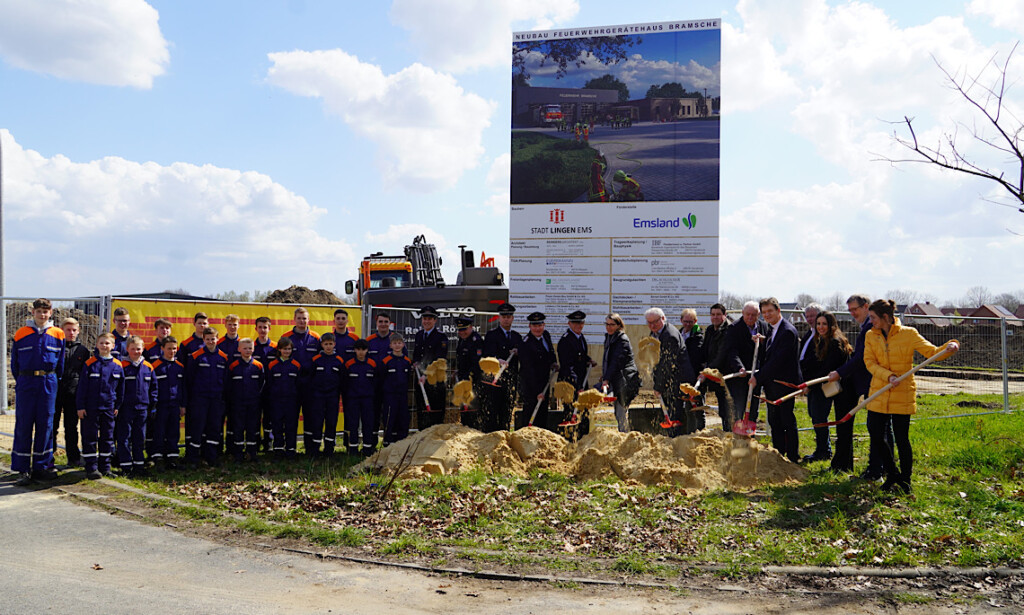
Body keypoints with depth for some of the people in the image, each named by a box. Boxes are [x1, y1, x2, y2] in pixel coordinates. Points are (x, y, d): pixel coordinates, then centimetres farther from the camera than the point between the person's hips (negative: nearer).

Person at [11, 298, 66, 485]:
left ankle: (41, 466, 12)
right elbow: (14, 363, 9)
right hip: (26, 383, -1)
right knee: (23, 425, 0)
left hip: (48, 383, 1)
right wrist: (21, 381, 8)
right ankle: (22, 469, 6)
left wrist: (53, 380, 9)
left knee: (46, 424, 4)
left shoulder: (57, 334, 5)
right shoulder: (20, 334, 2)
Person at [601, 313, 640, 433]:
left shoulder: (622, 339, -13)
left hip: (625, 379, -9)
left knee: (621, 412, -9)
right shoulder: (608, 338, 15)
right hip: (616, 380, 9)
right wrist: (604, 377, 17)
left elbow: (616, 361, -21)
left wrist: (606, 379, -25)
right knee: (618, 413, 13)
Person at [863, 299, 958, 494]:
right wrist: (888, 376, -19)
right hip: (878, 396, 3)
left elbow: (932, 352, -5)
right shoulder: (871, 336, 3)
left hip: (903, 396, -3)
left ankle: (905, 481, 21)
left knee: (901, 439, 2)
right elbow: (869, 362, -3)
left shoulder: (908, 334, -5)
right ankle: (892, 475, 26)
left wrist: (950, 347, -24)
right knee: (875, 437, 3)